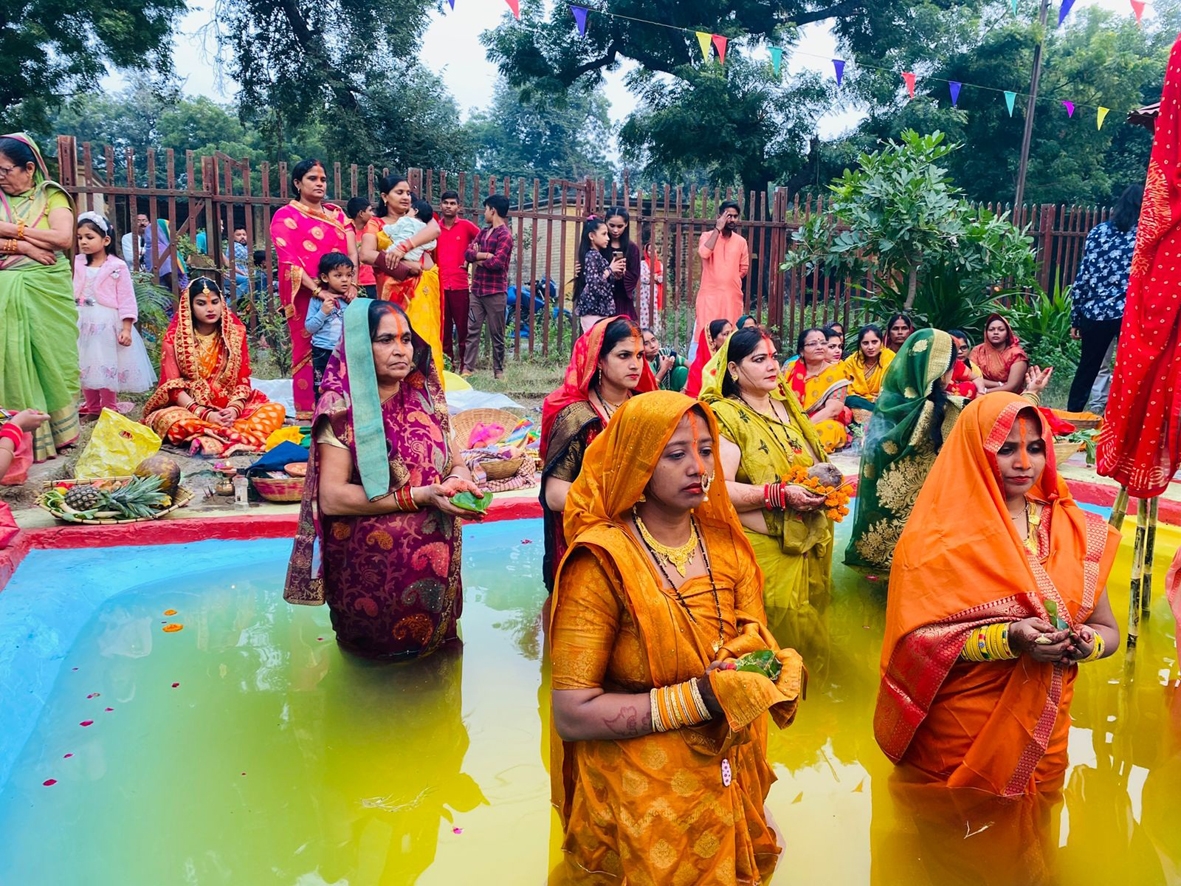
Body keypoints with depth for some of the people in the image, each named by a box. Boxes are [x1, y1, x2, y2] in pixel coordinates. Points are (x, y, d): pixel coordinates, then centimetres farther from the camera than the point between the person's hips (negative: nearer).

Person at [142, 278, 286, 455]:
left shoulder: (235, 333, 4)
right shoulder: (174, 337, -3)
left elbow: (243, 381, 1)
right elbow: (173, 387, -9)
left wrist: (234, 409, -20)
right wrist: (205, 414, -24)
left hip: (229, 408, 3)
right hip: (191, 410, -2)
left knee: (276, 409, -23)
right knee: (168, 419, -36)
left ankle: (210, 440, -36)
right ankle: (237, 436, -34)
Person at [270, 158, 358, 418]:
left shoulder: (336, 213, 16)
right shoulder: (285, 216, 2)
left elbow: (352, 252, 6)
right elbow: (288, 259, -11)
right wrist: (317, 290, -23)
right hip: (305, 295, -4)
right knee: (308, 352, -2)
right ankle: (308, 414, 3)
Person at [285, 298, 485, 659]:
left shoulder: (425, 397, 5)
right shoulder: (343, 408, -9)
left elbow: (456, 462, 11)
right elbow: (331, 498, -16)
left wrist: (458, 481, -14)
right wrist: (420, 496, -22)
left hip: (435, 553, 4)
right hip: (369, 558, -4)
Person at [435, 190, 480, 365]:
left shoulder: (466, 226, 1)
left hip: (460, 284, -2)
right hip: (439, 284, 2)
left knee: (463, 326, 0)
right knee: (443, 327, 6)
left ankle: (464, 364, 7)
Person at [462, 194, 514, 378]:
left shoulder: (504, 235, -9)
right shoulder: (483, 232, 16)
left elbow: (497, 262, -20)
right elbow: (468, 253, 6)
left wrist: (478, 259, -2)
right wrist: (484, 255, -13)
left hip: (495, 292, -7)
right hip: (477, 290, 7)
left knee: (496, 334, 2)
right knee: (472, 331, 3)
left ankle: (498, 371, 11)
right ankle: (467, 369, 5)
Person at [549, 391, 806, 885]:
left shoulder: (725, 545, -2)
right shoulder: (603, 565, -20)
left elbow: (758, 643, 5)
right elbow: (572, 714, -22)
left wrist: (780, 665, -18)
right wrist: (701, 698, -26)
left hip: (731, 781, 6)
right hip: (640, 800, -5)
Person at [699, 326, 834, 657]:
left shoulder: (786, 406, 10)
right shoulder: (724, 415, -12)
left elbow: (815, 462, 19)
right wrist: (781, 494, -28)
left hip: (809, 543, 7)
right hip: (764, 551, -7)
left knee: (805, 632, 16)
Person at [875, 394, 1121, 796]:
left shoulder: (1075, 531, 1)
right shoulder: (939, 536, -11)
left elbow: (1107, 629, 7)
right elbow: (916, 638, -16)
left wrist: (1087, 643, -14)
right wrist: (1007, 640, -27)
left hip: (1042, 730, 4)